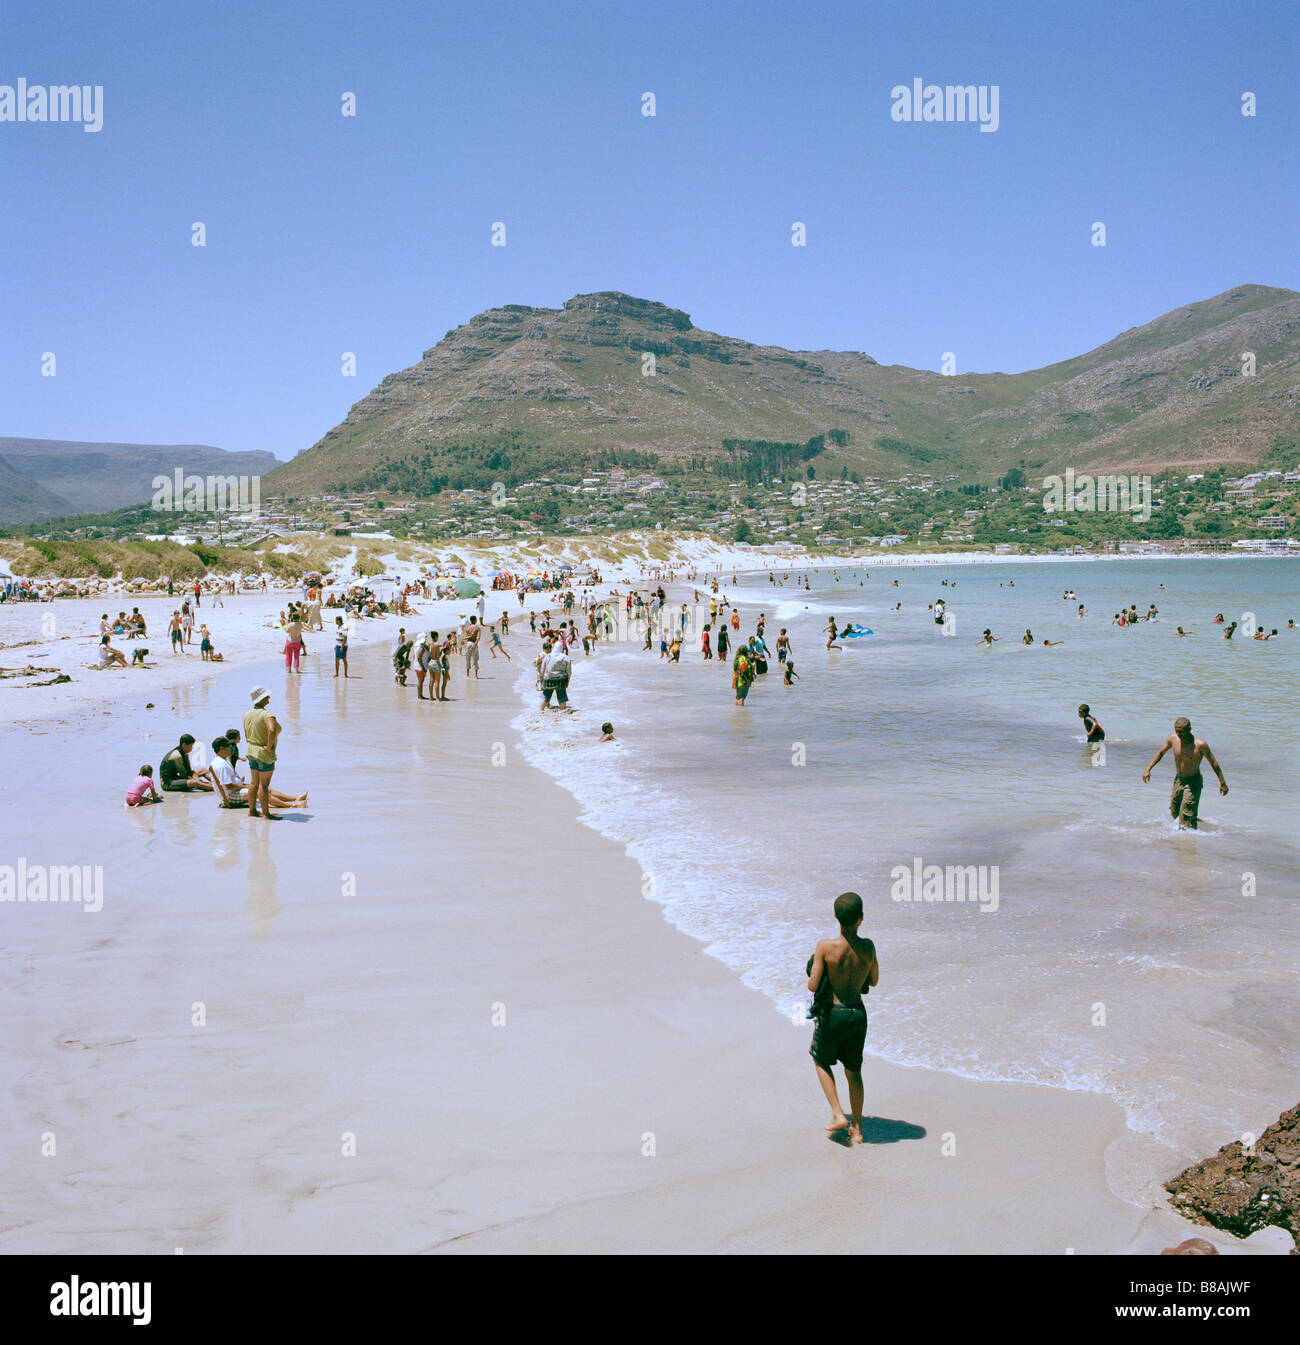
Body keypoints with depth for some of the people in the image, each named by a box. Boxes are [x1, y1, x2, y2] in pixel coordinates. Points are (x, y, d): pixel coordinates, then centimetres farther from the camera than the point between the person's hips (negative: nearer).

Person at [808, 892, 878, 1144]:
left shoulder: (825, 946, -19)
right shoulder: (868, 947, -9)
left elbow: (813, 986, -16)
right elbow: (874, 981, 7)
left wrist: (812, 976, 5)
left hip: (832, 1014, -3)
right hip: (858, 1013, 3)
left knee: (820, 1060, 24)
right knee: (854, 1071, 20)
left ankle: (838, 1114, 14)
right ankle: (856, 1128, 28)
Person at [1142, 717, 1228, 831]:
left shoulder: (1200, 744, -21)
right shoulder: (1173, 738, -9)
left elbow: (1213, 763, -10)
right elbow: (1160, 753, 9)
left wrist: (1223, 783, -6)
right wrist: (1148, 769, 3)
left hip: (1194, 782, -5)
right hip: (1178, 780, 5)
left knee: (1187, 814, -14)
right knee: (1174, 813, 14)